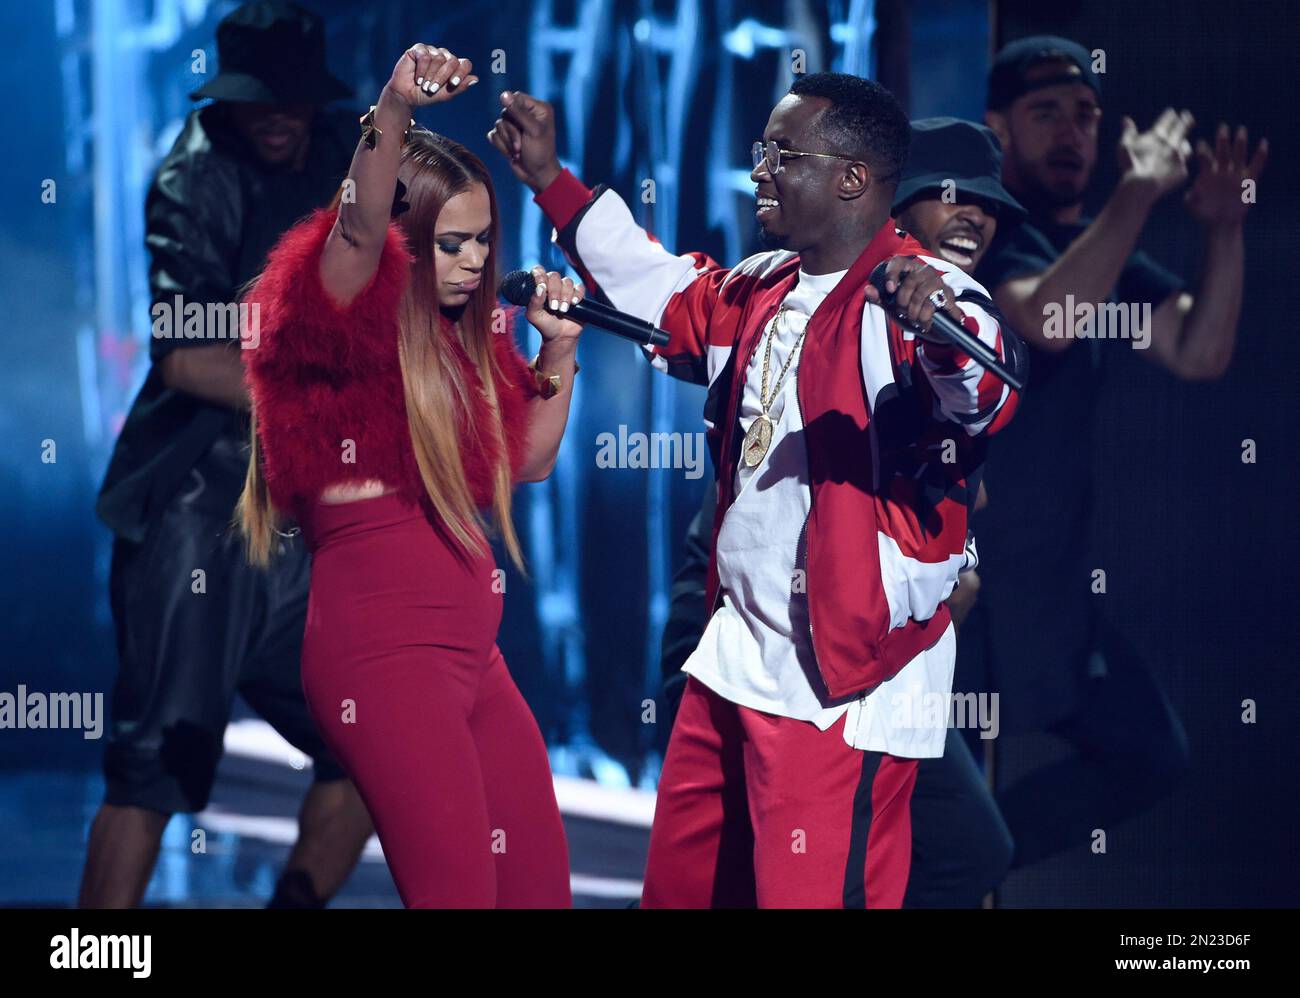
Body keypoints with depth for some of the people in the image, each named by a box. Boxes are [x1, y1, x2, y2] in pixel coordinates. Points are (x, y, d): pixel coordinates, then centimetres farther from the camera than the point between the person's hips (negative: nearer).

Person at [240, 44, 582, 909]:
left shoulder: (463, 338, 17)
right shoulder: (353, 317, -6)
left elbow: (527, 459, 25)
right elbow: (357, 231, -28)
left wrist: (558, 350, 12)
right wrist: (392, 115, -45)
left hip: (471, 649, 8)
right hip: (385, 648, -8)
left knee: (540, 878, 5)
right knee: (461, 888, -13)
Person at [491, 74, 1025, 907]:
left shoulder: (920, 299, -16)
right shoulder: (758, 292, 11)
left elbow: (982, 398, -36)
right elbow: (655, 289, 30)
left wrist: (940, 331, -58)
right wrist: (550, 179, 30)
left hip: (846, 682, -9)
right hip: (737, 653, 9)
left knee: (812, 894, -10)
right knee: (680, 883, 18)